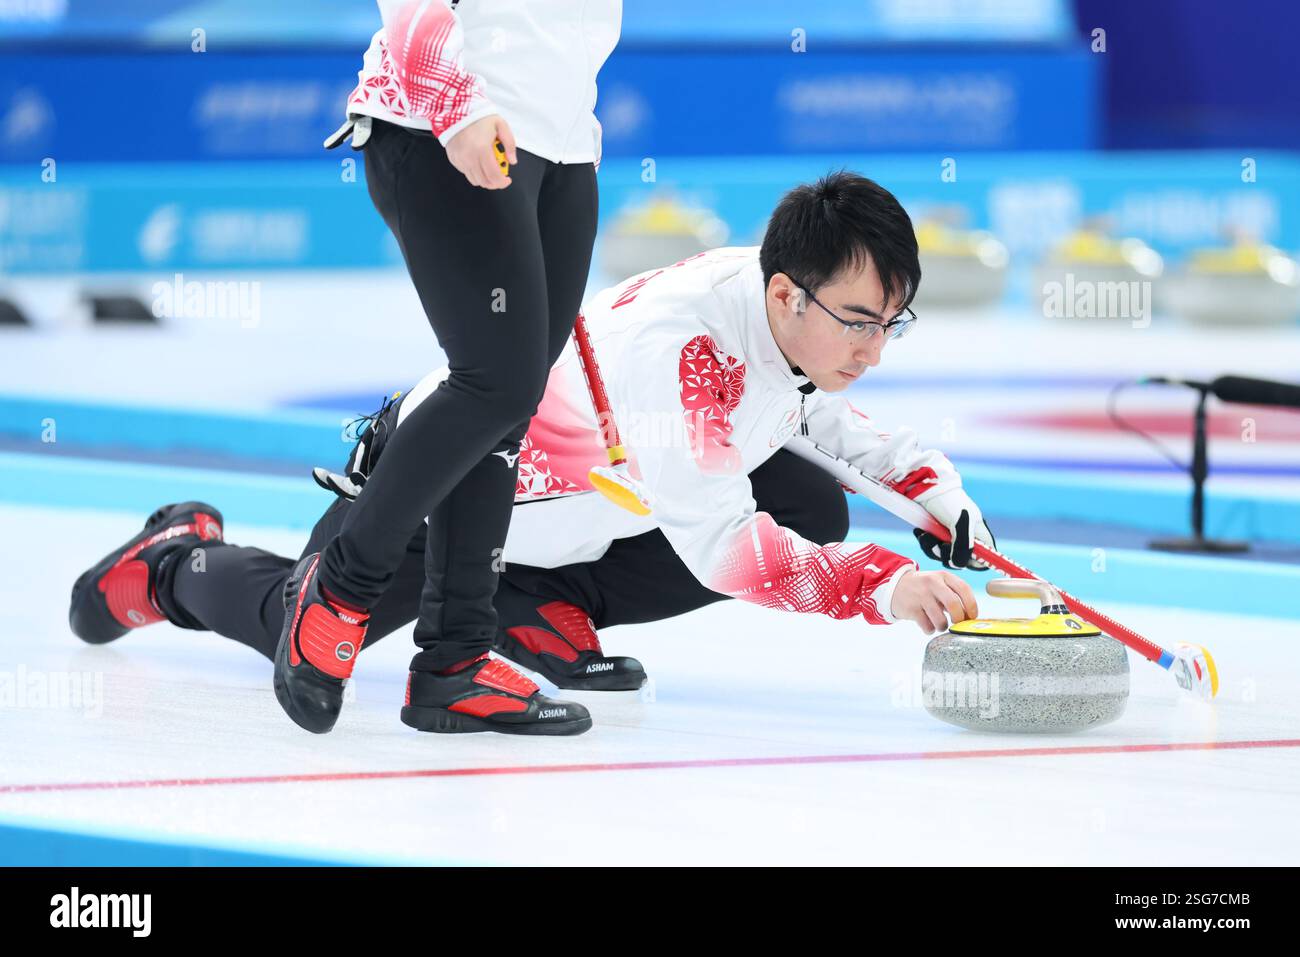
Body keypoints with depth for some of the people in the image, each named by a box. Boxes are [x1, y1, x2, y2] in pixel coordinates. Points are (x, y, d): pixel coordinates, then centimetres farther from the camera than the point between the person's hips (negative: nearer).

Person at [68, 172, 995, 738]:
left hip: (593, 476, 7)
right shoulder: (686, 344, -41)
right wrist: (883, 587, -50)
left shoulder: (794, 303, -15)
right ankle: (175, 562, 41)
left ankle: (536, 607, 1)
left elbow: (801, 397, 10)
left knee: (810, 508, -9)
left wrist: (925, 479, -5)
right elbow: (716, 544, -43)